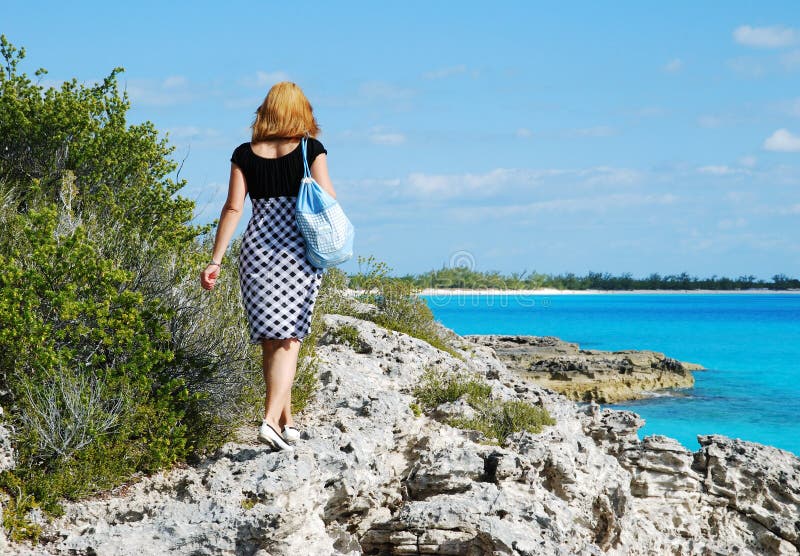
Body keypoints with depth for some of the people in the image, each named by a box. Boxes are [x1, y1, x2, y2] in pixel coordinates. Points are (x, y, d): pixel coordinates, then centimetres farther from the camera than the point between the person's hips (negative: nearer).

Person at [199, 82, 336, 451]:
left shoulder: (245, 155, 6)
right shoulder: (311, 150, 0)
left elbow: (233, 209, 1)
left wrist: (216, 261, 2)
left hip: (256, 248, 3)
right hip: (298, 251, -3)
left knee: (270, 340, 11)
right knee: (288, 339, -4)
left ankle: (287, 422, 19)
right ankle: (272, 419, -20)